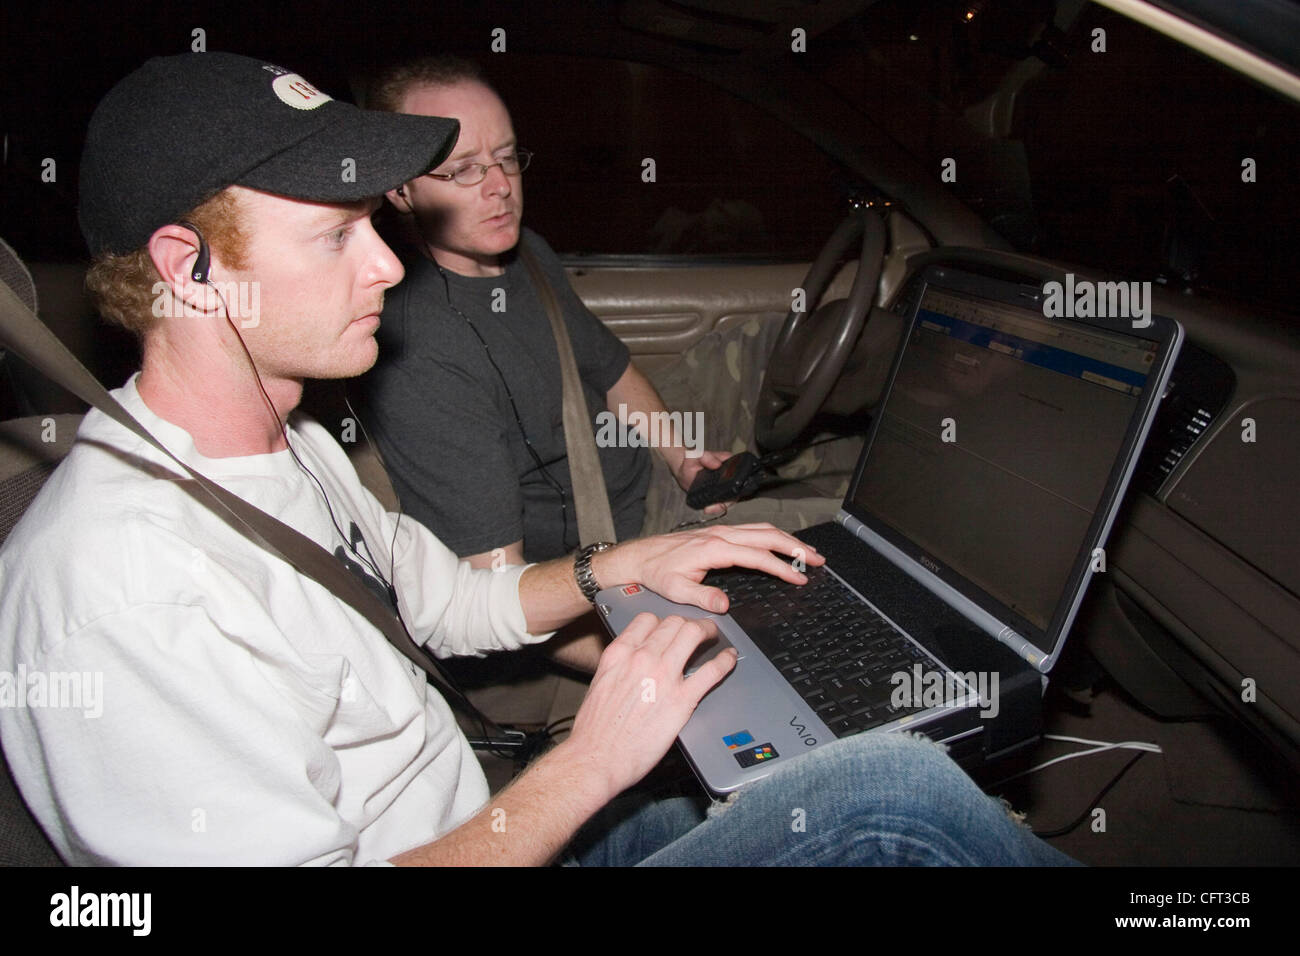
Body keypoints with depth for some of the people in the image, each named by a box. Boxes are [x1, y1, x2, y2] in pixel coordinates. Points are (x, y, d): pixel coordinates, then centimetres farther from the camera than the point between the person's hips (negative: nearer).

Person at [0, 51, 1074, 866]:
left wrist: (628, 566, 2)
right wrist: (591, 764, -22)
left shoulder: (297, 449, 5)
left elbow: (446, 596, 17)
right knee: (891, 791, -16)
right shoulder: (116, 583, -27)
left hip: (492, 823, 8)